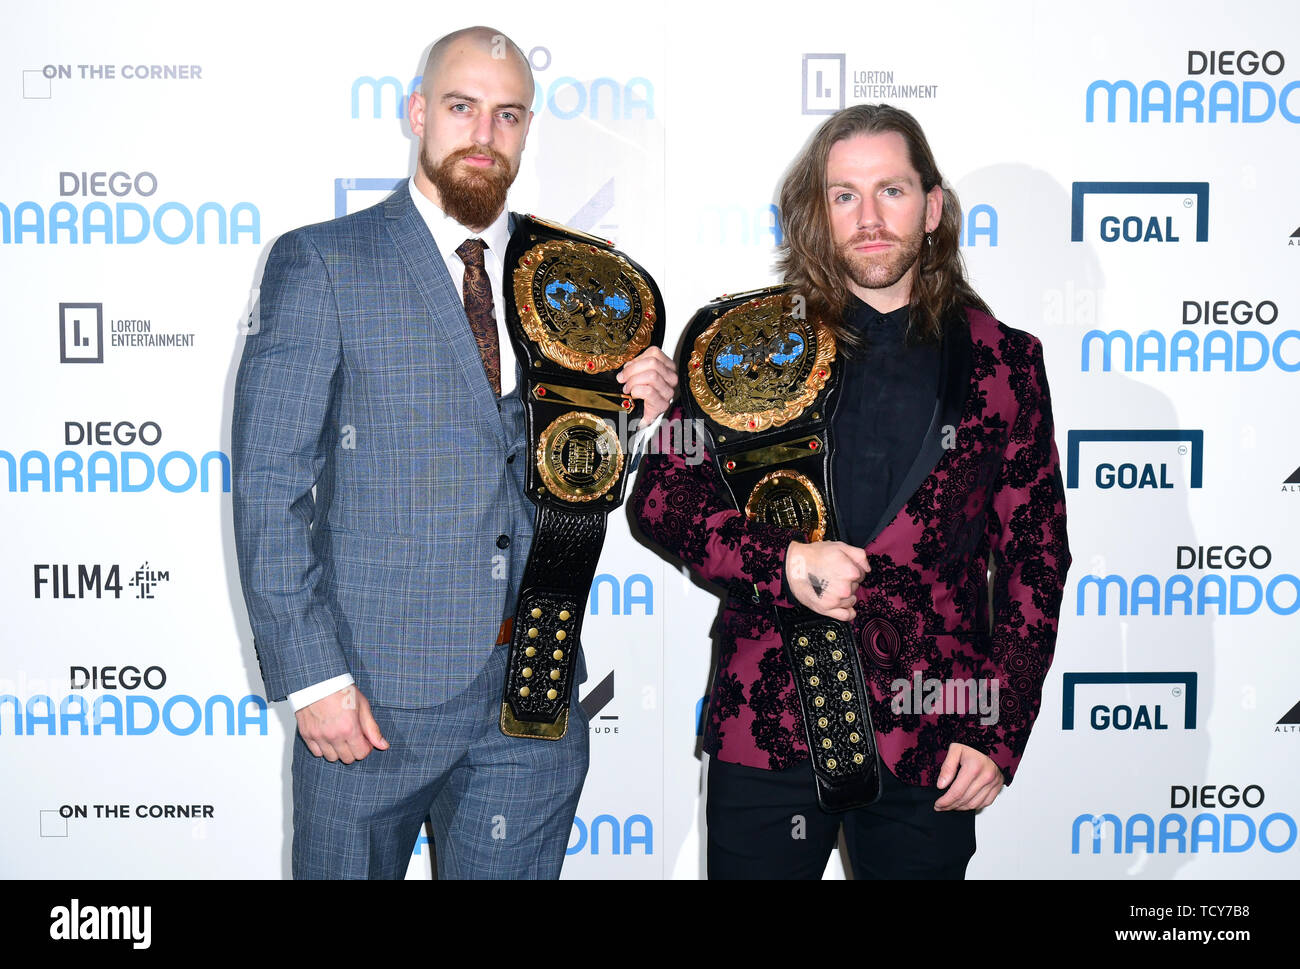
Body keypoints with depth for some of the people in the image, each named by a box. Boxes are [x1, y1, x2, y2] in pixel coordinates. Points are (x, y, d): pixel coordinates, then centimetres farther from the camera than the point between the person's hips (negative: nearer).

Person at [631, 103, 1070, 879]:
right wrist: (784, 562, -15)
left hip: (930, 742, 1)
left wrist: (998, 735, -1)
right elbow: (660, 495, 2)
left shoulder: (1004, 364, 4)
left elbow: (1035, 559, 5)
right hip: (766, 730, 0)